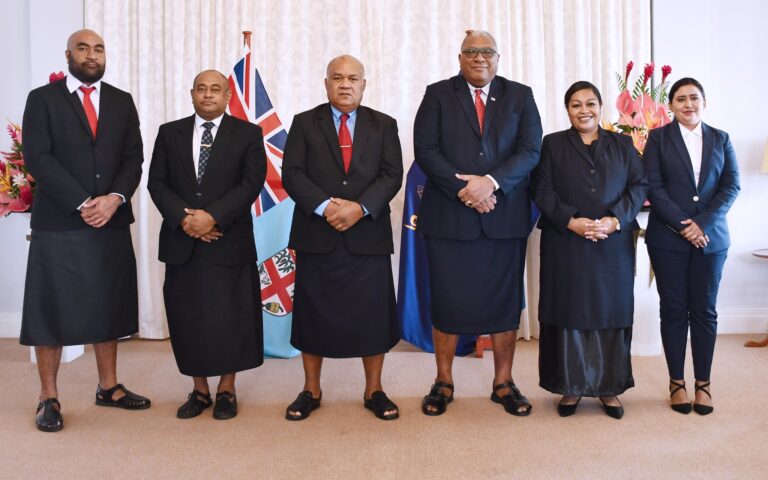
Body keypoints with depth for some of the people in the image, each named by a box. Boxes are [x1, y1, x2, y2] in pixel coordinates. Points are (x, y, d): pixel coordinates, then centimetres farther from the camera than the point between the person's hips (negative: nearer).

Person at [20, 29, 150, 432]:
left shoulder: (122, 102, 12)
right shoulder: (42, 99, 2)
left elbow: (133, 157, 5)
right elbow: (37, 158, -8)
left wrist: (114, 198, -12)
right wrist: (82, 204, -15)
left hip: (112, 223, 3)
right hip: (58, 225, -3)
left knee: (108, 308, 10)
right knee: (52, 310, 3)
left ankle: (108, 387, 22)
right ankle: (48, 398, 14)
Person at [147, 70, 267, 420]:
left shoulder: (248, 134, 4)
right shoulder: (169, 132, 11)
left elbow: (252, 183, -6)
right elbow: (157, 183, 5)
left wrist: (214, 216, -16)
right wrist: (183, 218, -11)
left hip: (229, 241, -2)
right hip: (182, 241, 3)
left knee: (230, 318, 2)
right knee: (187, 319, 6)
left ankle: (226, 390, 19)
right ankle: (199, 390, 22)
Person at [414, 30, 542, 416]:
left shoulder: (520, 96, 11)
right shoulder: (437, 94, 7)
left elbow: (530, 150, 0)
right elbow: (425, 150, -3)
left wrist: (491, 181, -15)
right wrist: (462, 189, -14)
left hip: (505, 215, 2)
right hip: (448, 214, -1)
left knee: (505, 301, 6)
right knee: (447, 300, 4)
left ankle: (503, 383, 21)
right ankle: (443, 383, 19)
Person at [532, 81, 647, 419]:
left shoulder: (622, 145, 12)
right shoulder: (552, 144, 8)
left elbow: (639, 186, 4)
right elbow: (542, 190, -2)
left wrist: (615, 219, -13)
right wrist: (570, 220, -15)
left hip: (614, 244, 2)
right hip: (565, 243, -1)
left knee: (610, 311, 5)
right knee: (568, 311, 2)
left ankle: (609, 387, 18)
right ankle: (570, 387, 13)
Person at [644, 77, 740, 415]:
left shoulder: (720, 139, 11)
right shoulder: (658, 138, 4)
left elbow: (731, 186, 3)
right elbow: (653, 187, -5)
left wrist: (703, 223, -11)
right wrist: (682, 224, -13)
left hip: (710, 238, 2)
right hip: (668, 238, -2)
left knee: (704, 310, 5)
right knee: (673, 309, 3)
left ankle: (703, 383, 15)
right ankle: (677, 382, 13)